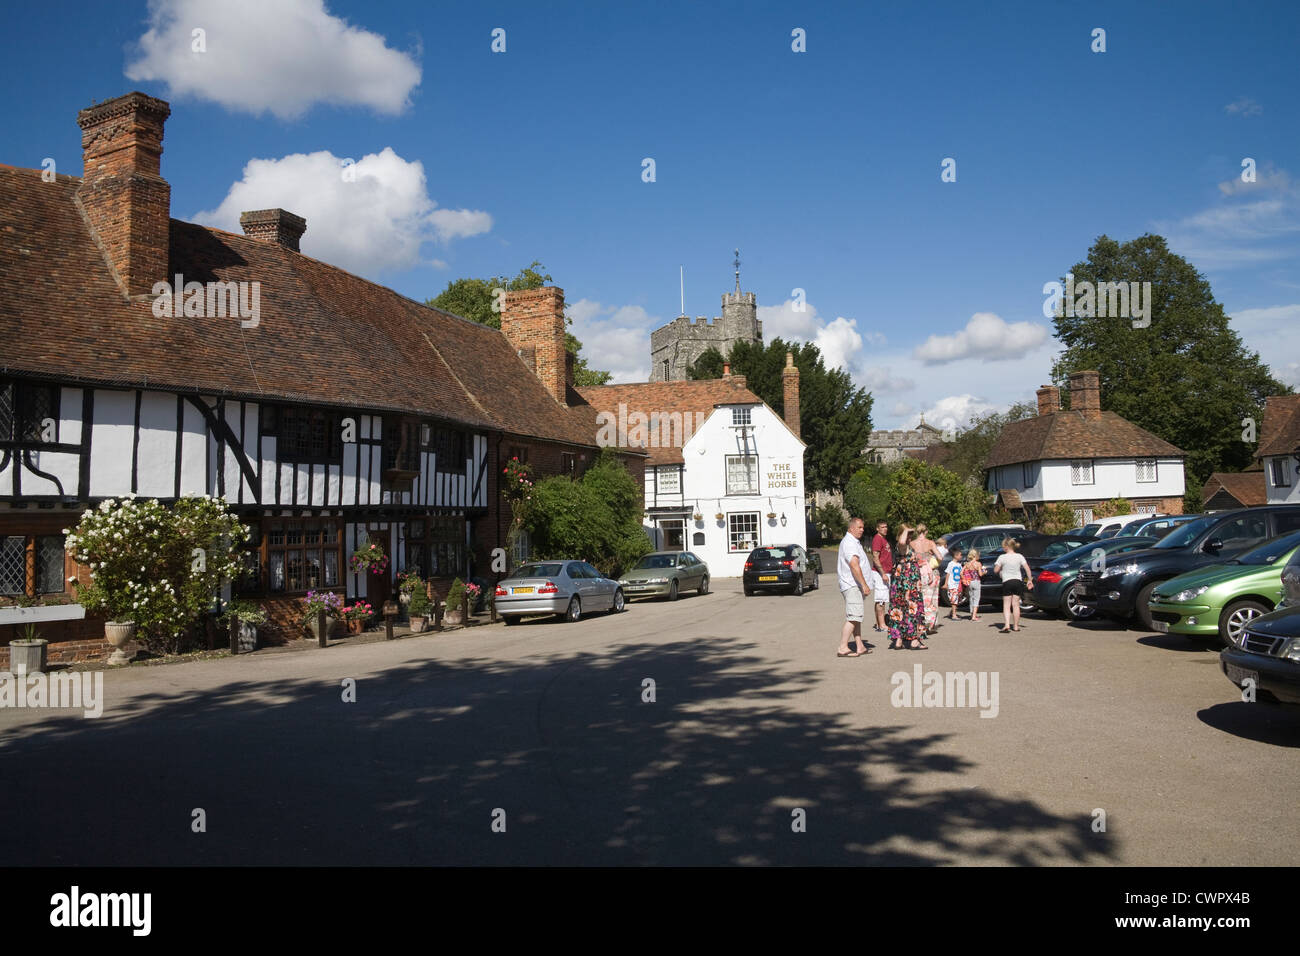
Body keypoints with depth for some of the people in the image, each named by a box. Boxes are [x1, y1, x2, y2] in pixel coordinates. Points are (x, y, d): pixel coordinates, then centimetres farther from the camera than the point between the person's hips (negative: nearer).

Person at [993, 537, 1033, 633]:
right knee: (1016, 604, 10)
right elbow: (1027, 569, -3)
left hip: (1007, 582, -3)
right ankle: (1016, 626, 15)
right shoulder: (1020, 557, 2)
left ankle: (1007, 625, -16)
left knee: (1006, 605, -1)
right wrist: (1030, 580, 4)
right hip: (1018, 581, 3)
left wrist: (1000, 572, 14)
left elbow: (995, 570, -7)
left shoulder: (1002, 557, -7)